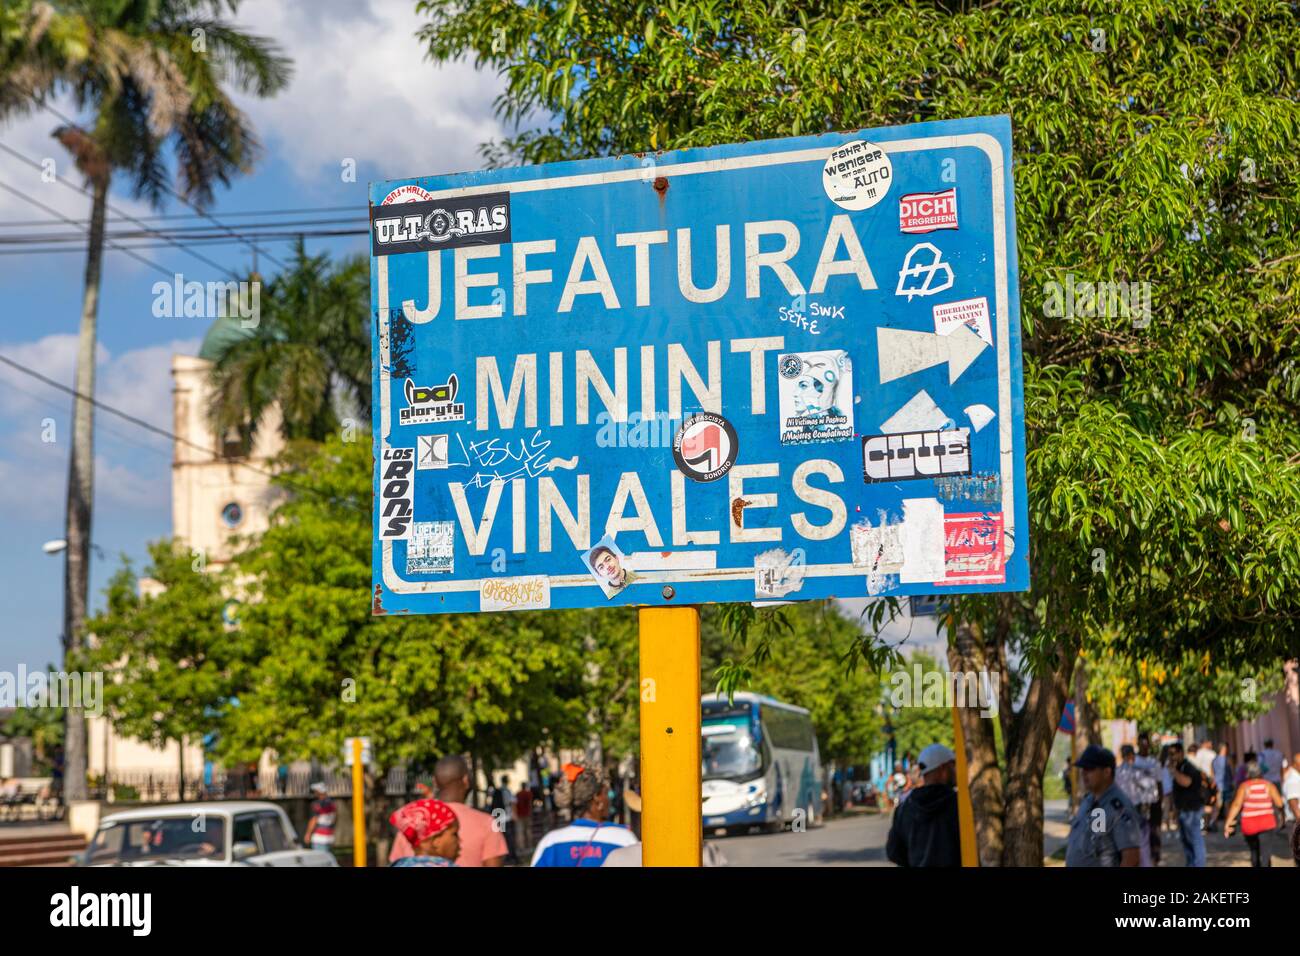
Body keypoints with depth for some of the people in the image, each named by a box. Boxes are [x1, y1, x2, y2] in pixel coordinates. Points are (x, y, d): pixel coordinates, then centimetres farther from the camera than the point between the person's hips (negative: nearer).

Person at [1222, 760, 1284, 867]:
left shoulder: (1244, 787, -4)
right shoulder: (1268, 785, -1)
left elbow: (1236, 805, -13)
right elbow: (1279, 803, -5)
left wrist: (1228, 822, -13)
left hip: (1249, 824, 1)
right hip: (1267, 823, -1)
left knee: (1254, 851, 21)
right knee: (1265, 853, -7)